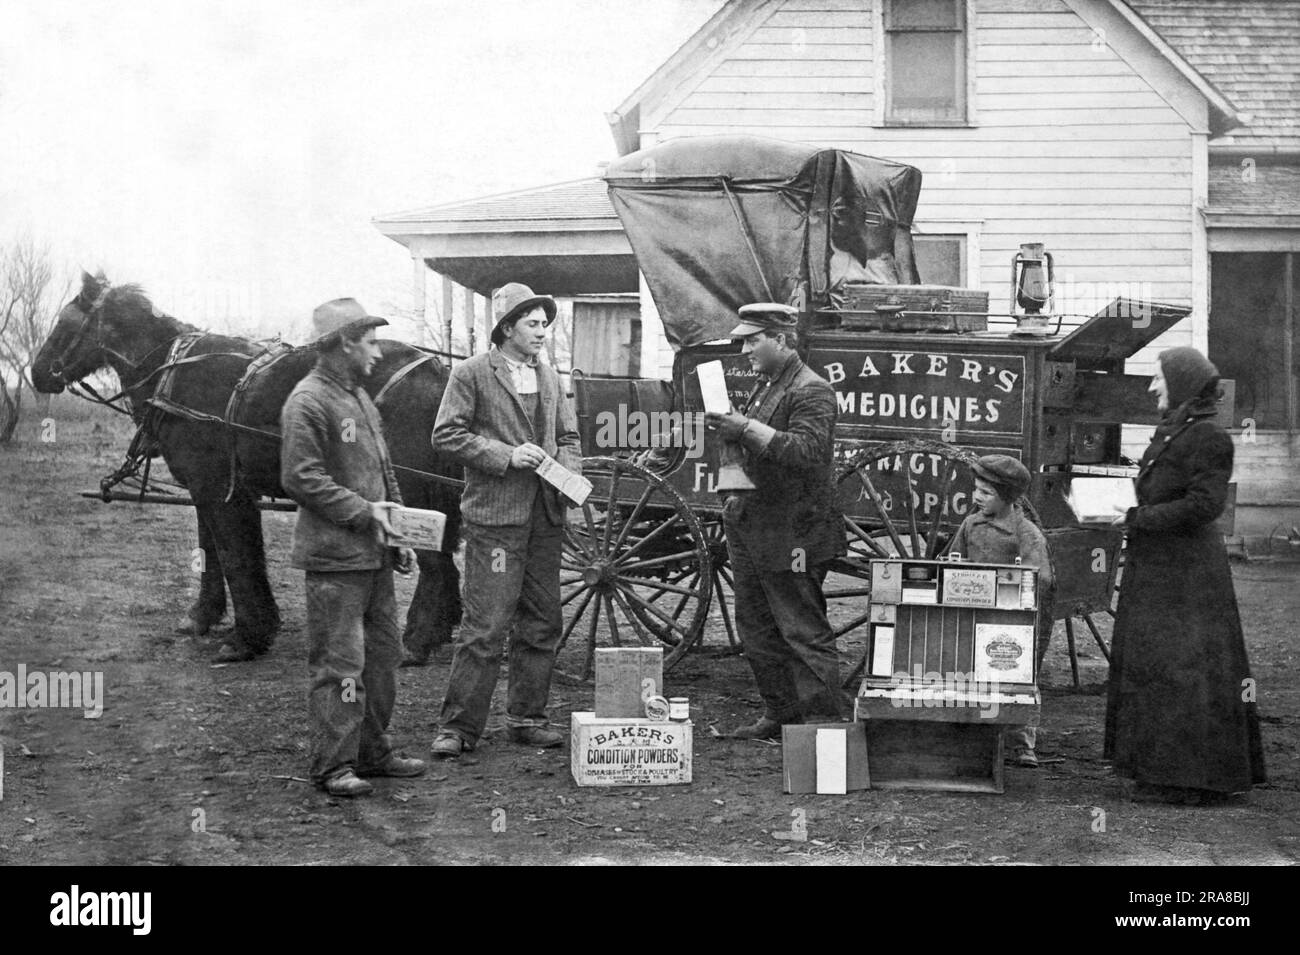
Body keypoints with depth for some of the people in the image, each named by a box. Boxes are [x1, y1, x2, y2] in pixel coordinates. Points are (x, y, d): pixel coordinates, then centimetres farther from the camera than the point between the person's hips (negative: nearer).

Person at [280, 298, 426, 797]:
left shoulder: (361, 399, 18)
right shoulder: (307, 402, -11)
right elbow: (300, 479, -19)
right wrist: (365, 513, -17)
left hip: (374, 555, 9)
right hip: (335, 558, -9)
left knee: (383, 656, 14)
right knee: (339, 663, -7)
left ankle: (372, 752, 24)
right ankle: (333, 766, -1)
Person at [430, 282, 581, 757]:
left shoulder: (549, 378, 16)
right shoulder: (471, 374, -3)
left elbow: (568, 437, 21)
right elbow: (446, 434, -7)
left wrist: (569, 472, 1)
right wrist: (504, 455, -15)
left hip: (544, 516, 6)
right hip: (494, 515, -6)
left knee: (541, 624, 9)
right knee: (486, 624, -8)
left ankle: (526, 718, 20)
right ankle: (458, 726, -1)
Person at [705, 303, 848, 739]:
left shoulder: (811, 391, -12)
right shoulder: (763, 386, 18)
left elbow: (807, 451, -26)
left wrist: (747, 428, -26)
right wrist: (726, 426, 10)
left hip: (791, 532, -10)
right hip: (750, 529, 10)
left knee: (803, 631, -6)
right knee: (756, 626, 14)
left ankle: (823, 718, -2)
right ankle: (779, 713, 23)